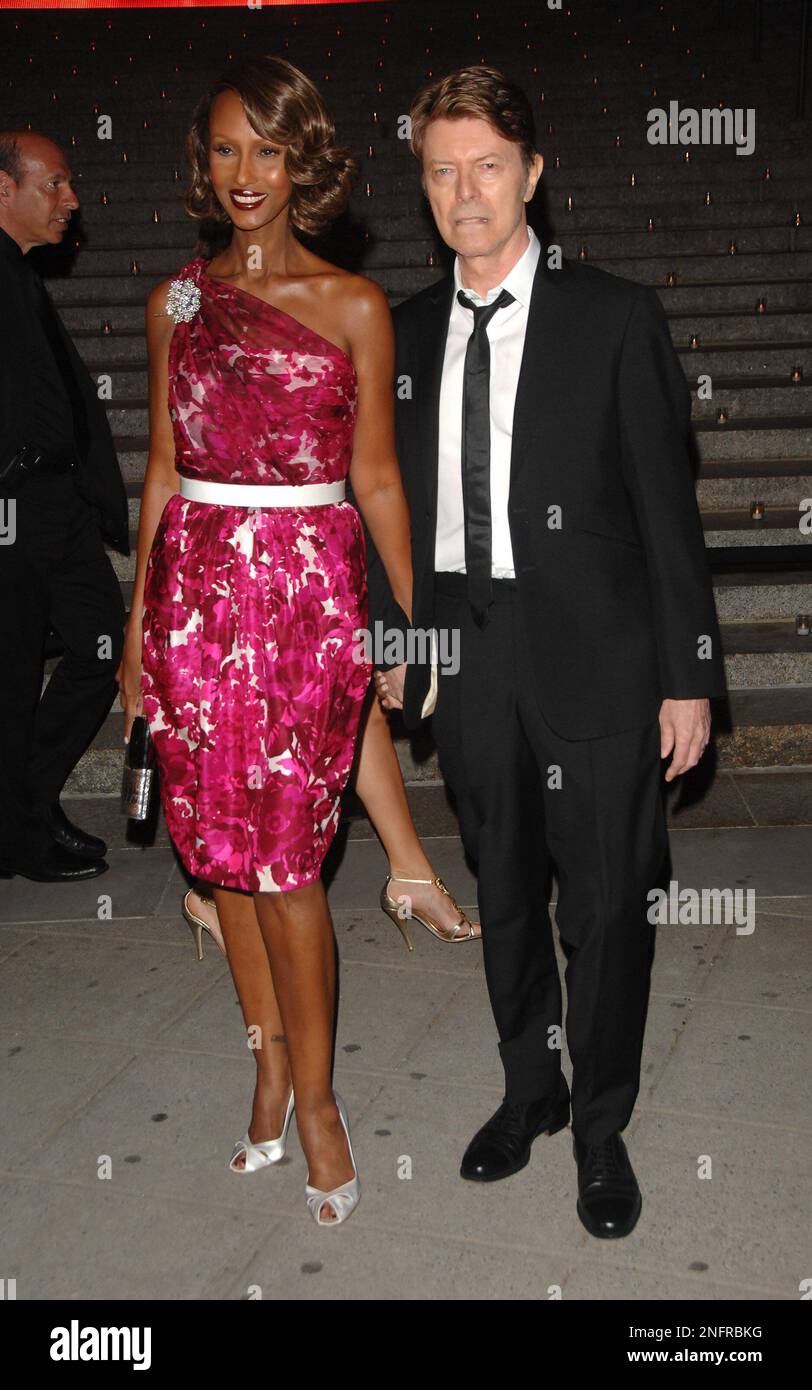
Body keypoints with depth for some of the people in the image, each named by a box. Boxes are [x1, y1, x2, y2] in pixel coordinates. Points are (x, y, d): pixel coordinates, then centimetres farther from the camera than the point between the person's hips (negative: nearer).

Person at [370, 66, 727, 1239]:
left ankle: (602, 1131, 26)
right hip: (466, 655, 4)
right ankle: (530, 1091, 38)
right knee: (503, 896, 16)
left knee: (606, 904, 4)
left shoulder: (616, 317, -5)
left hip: (593, 656, -4)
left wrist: (689, 675, -8)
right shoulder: (409, 331, 7)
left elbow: (666, 505, -6)